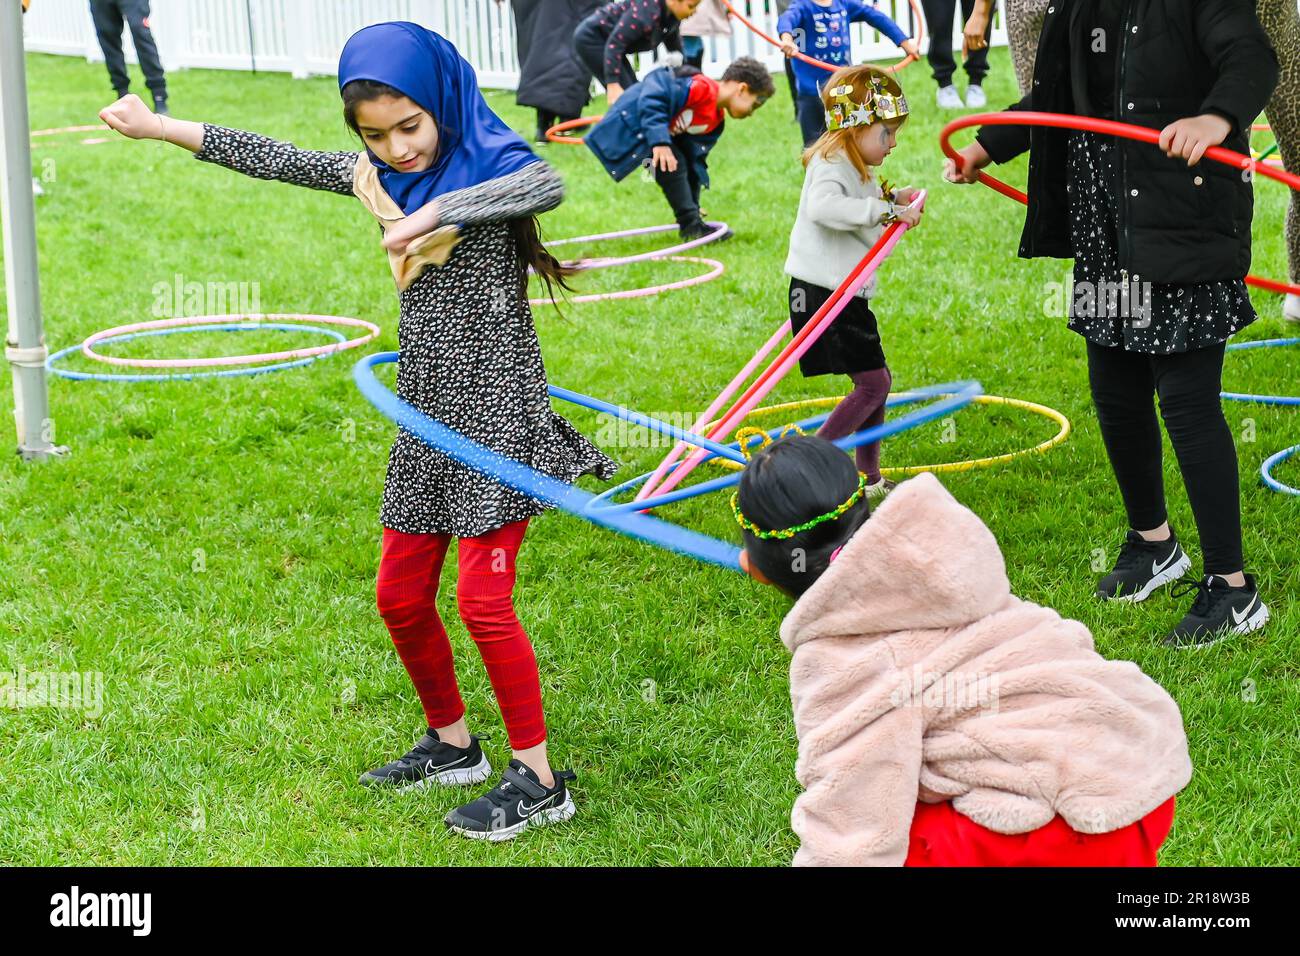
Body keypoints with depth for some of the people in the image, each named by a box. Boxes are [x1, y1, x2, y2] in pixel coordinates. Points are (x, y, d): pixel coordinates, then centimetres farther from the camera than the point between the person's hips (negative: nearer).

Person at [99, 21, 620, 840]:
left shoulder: (494, 163, -11)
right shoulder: (378, 176, 8)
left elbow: (547, 187, -34)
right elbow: (278, 160, 16)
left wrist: (433, 215, -36)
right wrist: (159, 127, 20)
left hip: (498, 408, -7)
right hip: (429, 411, 8)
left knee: (483, 599, -9)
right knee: (401, 596, 12)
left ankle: (538, 780, 4)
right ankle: (453, 745, 32)